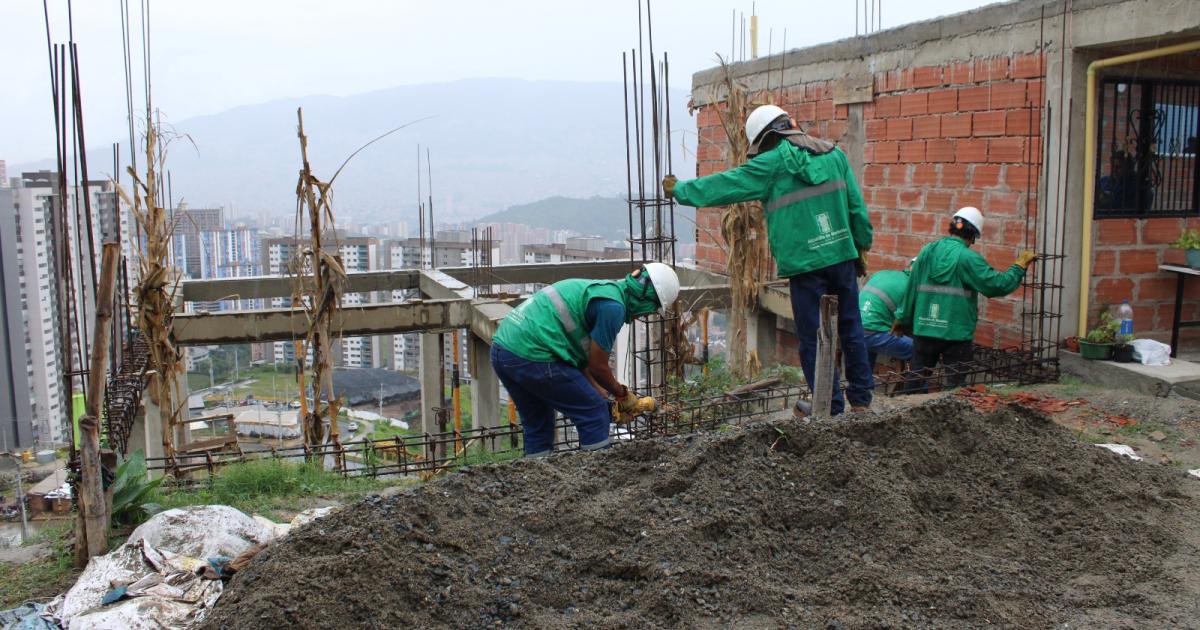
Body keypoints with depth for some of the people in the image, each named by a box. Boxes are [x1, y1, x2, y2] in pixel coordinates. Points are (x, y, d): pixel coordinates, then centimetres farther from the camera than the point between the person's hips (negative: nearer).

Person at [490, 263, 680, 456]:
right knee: (595, 414, 4)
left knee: (538, 426, 22)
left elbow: (581, 358, 23)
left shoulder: (599, 288, 20)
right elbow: (598, 366, -3)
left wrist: (602, 396, 25)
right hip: (531, 356, -10)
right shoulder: (613, 306, -9)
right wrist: (622, 393, 14)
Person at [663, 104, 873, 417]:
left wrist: (679, 189, 12)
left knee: (813, 338, 4)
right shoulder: (834, 154, 9)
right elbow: (856, 204, 11)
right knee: (851, 329, 15)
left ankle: (831, 406, 11)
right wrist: (861, 246, 20)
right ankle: (861, 397, 25)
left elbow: (723, 185, 0)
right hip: (843, 256, 6)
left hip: (806, 264, -6)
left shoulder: (774, 163, -7)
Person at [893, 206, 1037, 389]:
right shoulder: (968, 258, -11)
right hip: (956, 333, -4)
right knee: (955, 383, 6)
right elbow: (998, 285, -13)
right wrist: (1020, 266, 2)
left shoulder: (927, 251, 4)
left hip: (924, 329, 4)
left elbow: (911, 289, 9)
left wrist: (903, 319, 19)